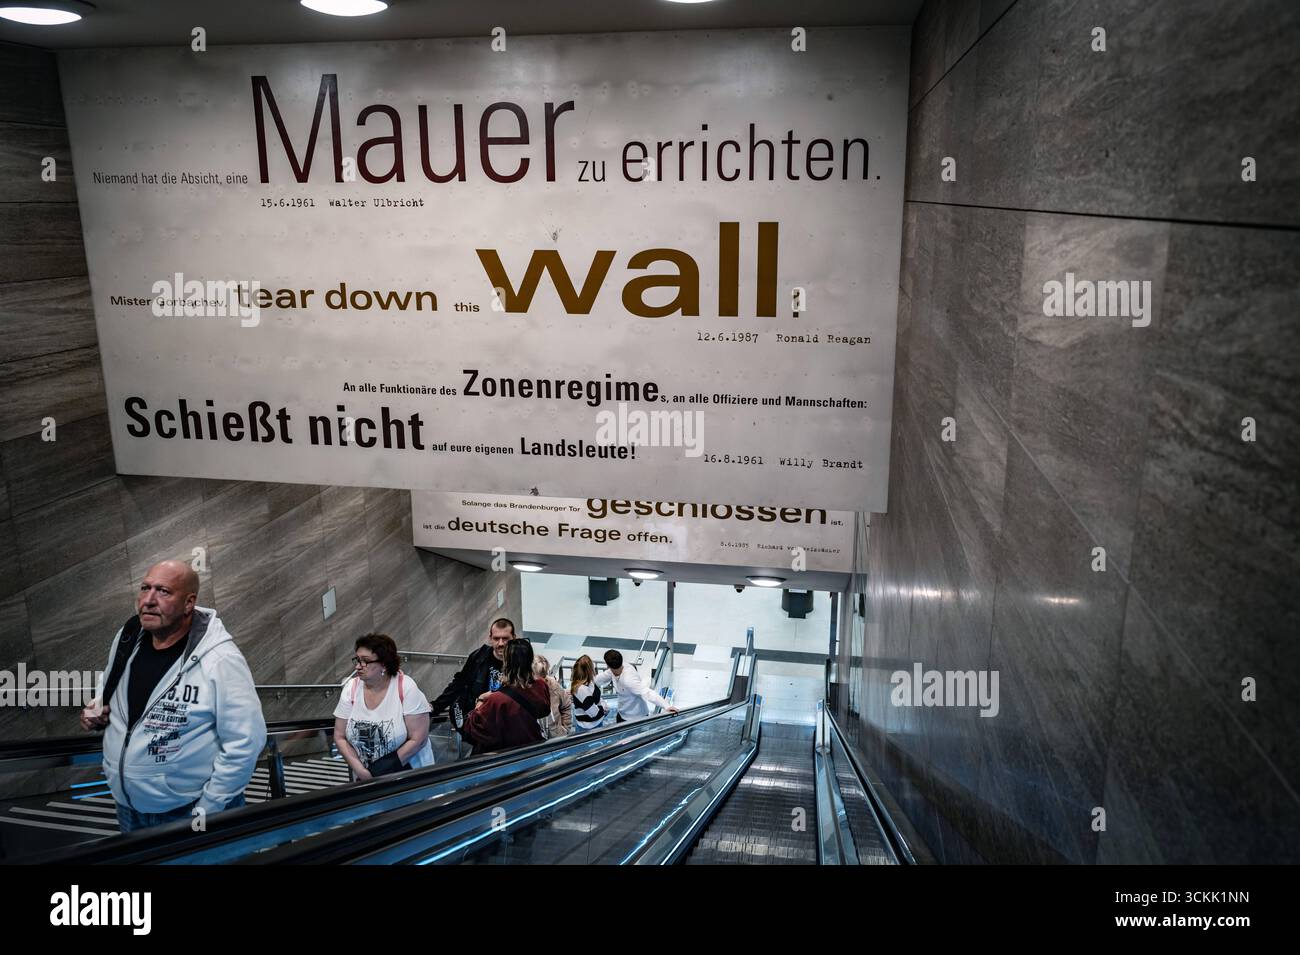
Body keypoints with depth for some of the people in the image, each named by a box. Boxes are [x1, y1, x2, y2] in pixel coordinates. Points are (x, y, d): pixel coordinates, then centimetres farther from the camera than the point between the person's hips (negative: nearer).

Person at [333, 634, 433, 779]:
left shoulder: (405, 688, -12)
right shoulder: (351, 688, -2)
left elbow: (418, 739, -11)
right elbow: (340, 737, 4)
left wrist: (388, 766, -14)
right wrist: (361, 770, -8)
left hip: (410, 772, -3)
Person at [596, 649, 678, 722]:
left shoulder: (629, 679, -37)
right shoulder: (612, 672, -14)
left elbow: (647, 693, -45)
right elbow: (598, 680, 5)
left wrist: (667, 706, -54)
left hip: (636, 718, -8)